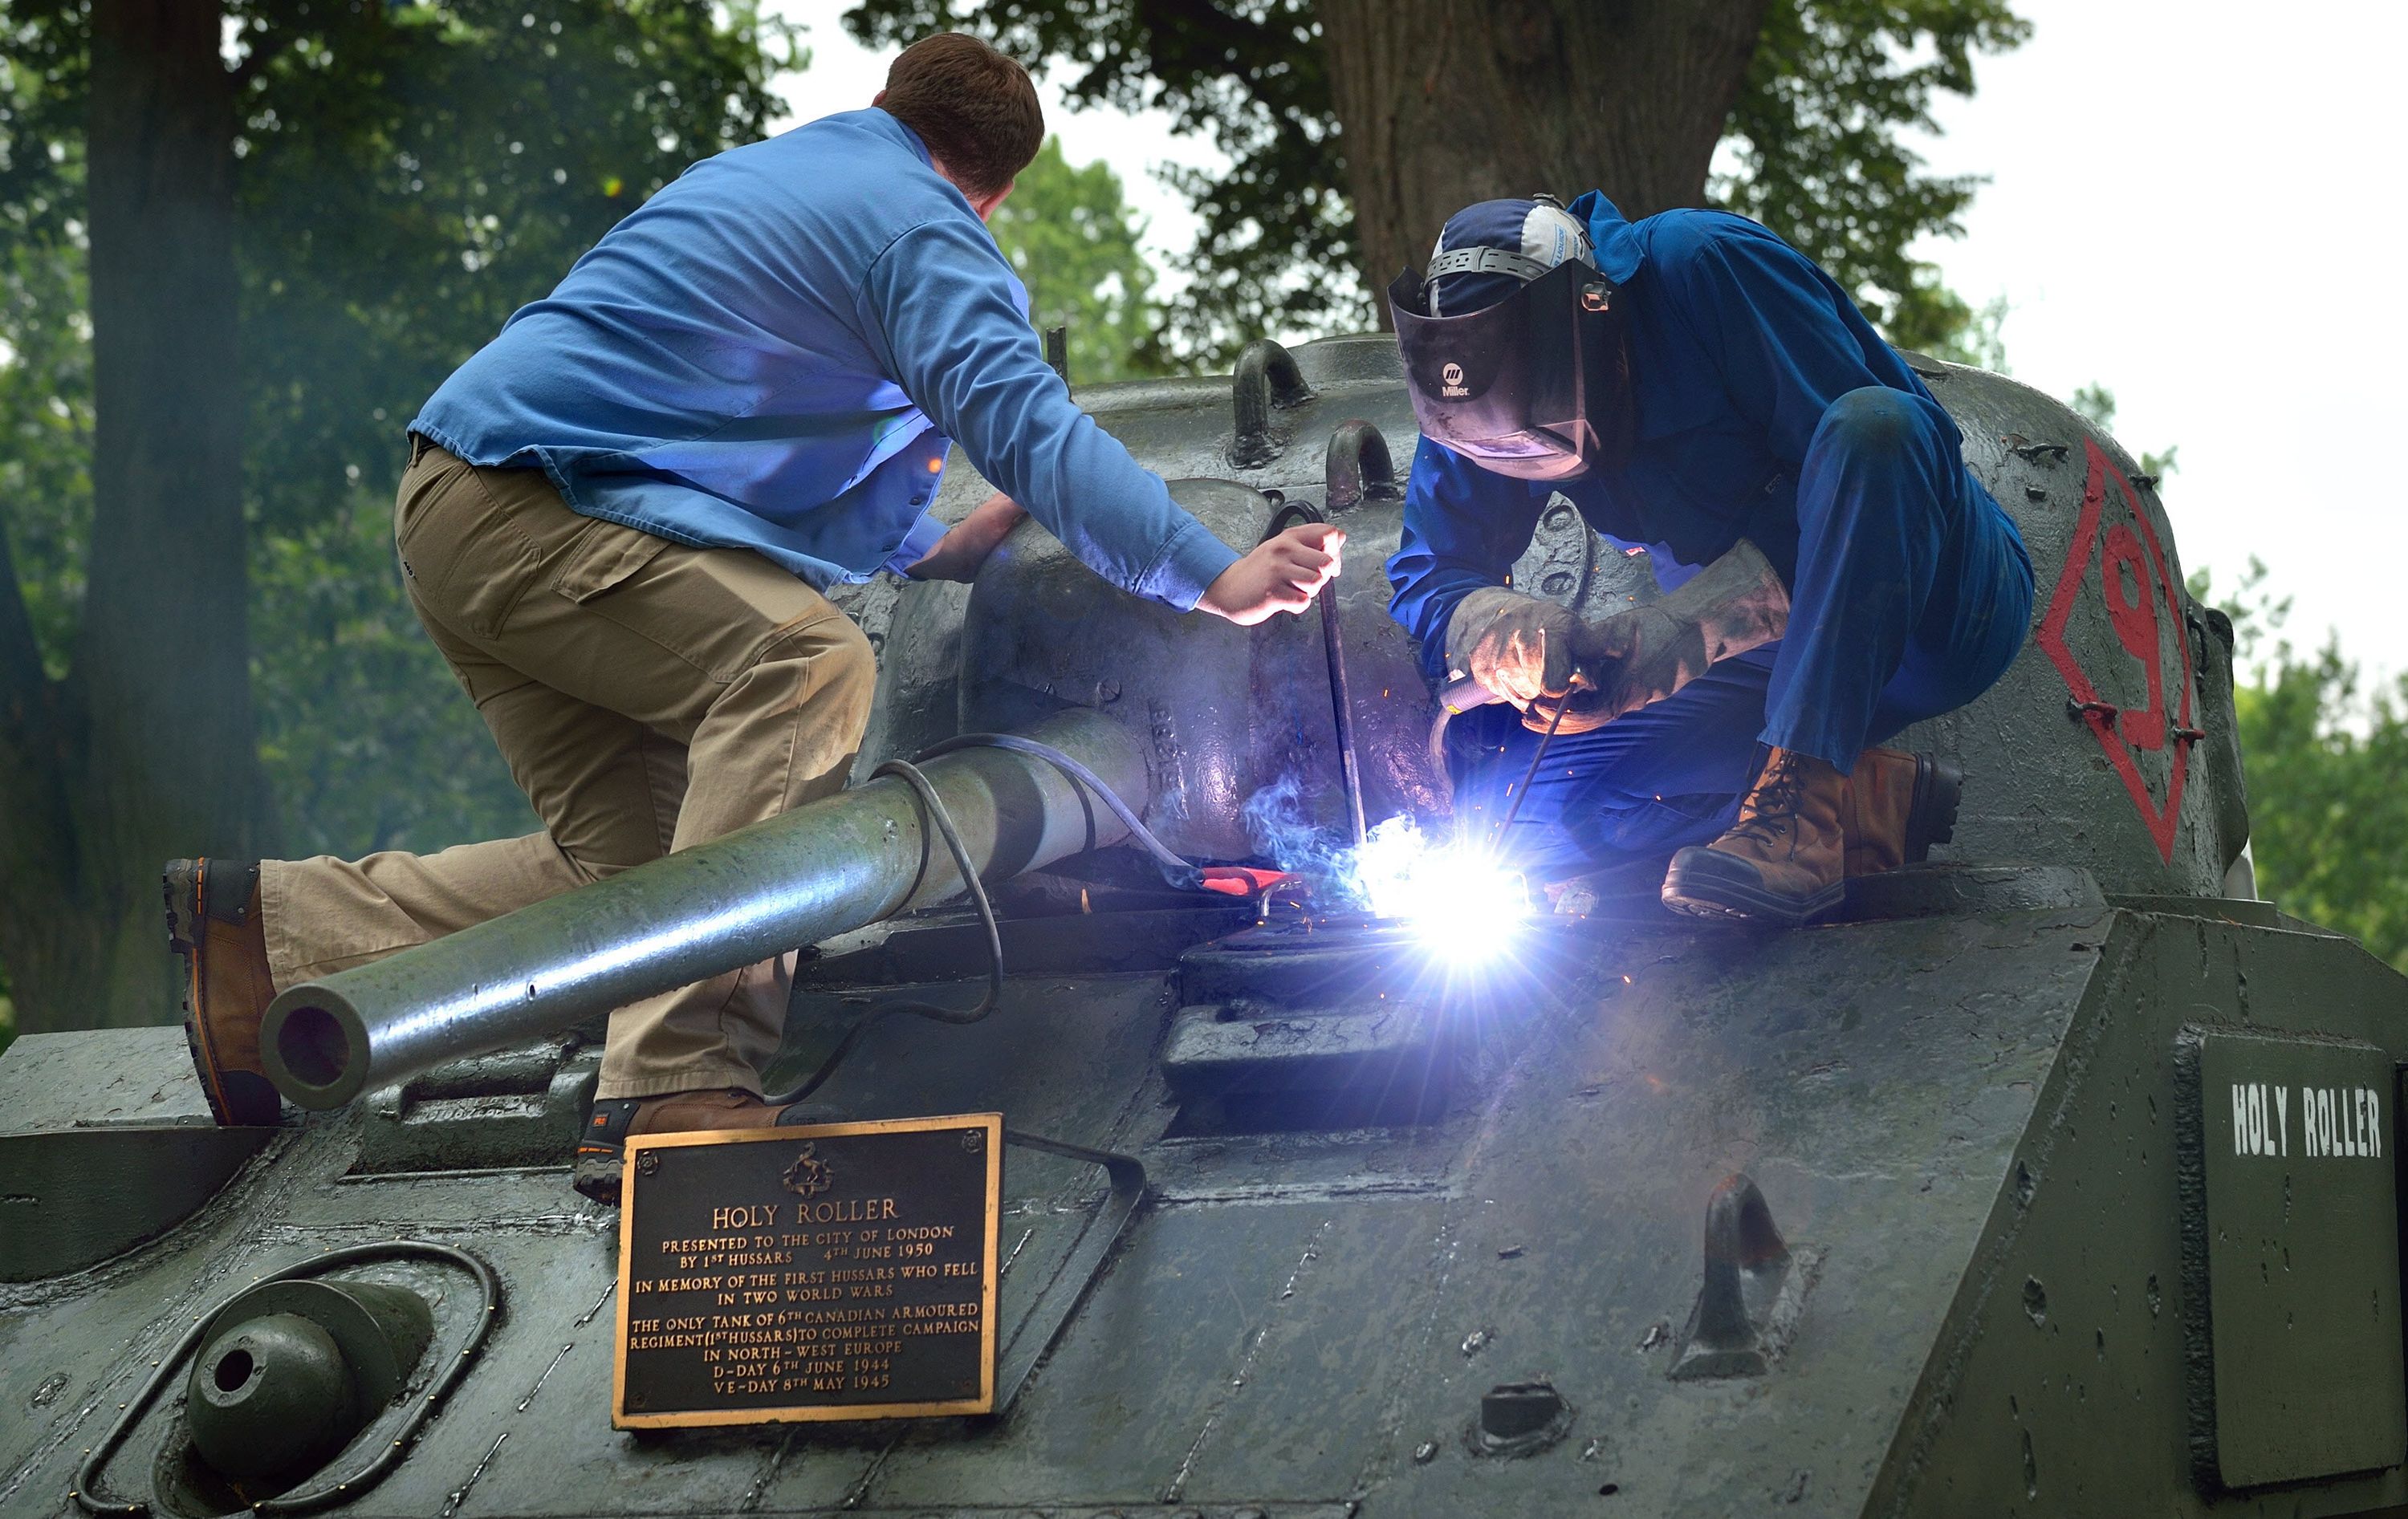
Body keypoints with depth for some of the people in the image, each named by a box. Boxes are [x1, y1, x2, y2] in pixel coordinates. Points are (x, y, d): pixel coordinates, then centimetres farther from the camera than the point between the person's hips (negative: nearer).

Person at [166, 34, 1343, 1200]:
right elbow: (1024, 423, -15)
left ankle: (270, 928, 8)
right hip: (527, 499, -10)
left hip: (461, 511, 10)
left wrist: (937, 552, 30)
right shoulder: (920, 225, -3)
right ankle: (673, 1088, -35)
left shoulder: (767, 172, 27)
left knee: (633, 860, 4)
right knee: (807, 667, -26)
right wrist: (1215, 578, -14)